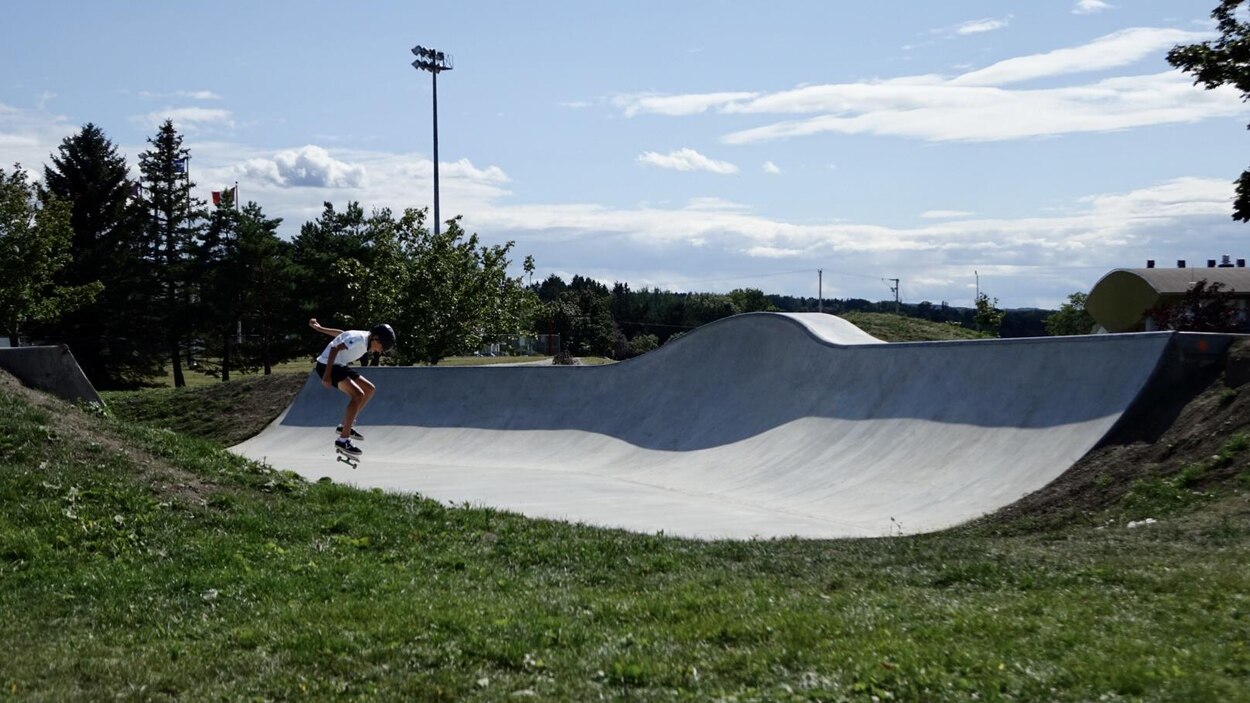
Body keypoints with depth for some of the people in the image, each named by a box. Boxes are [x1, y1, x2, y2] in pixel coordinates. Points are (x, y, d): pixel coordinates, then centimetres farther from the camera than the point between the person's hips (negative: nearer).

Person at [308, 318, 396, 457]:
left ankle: (346, 426, 15)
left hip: (339, 365, 11)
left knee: (370, 389, 11)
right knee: (358, 395, -23)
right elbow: (335, 348, -27)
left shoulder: (364, 341, 9)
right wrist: (327, 375, -30)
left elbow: (341, 333, 21)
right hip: (327, 365, -11)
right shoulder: (359, 339, -21)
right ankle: (343, 440, -22)